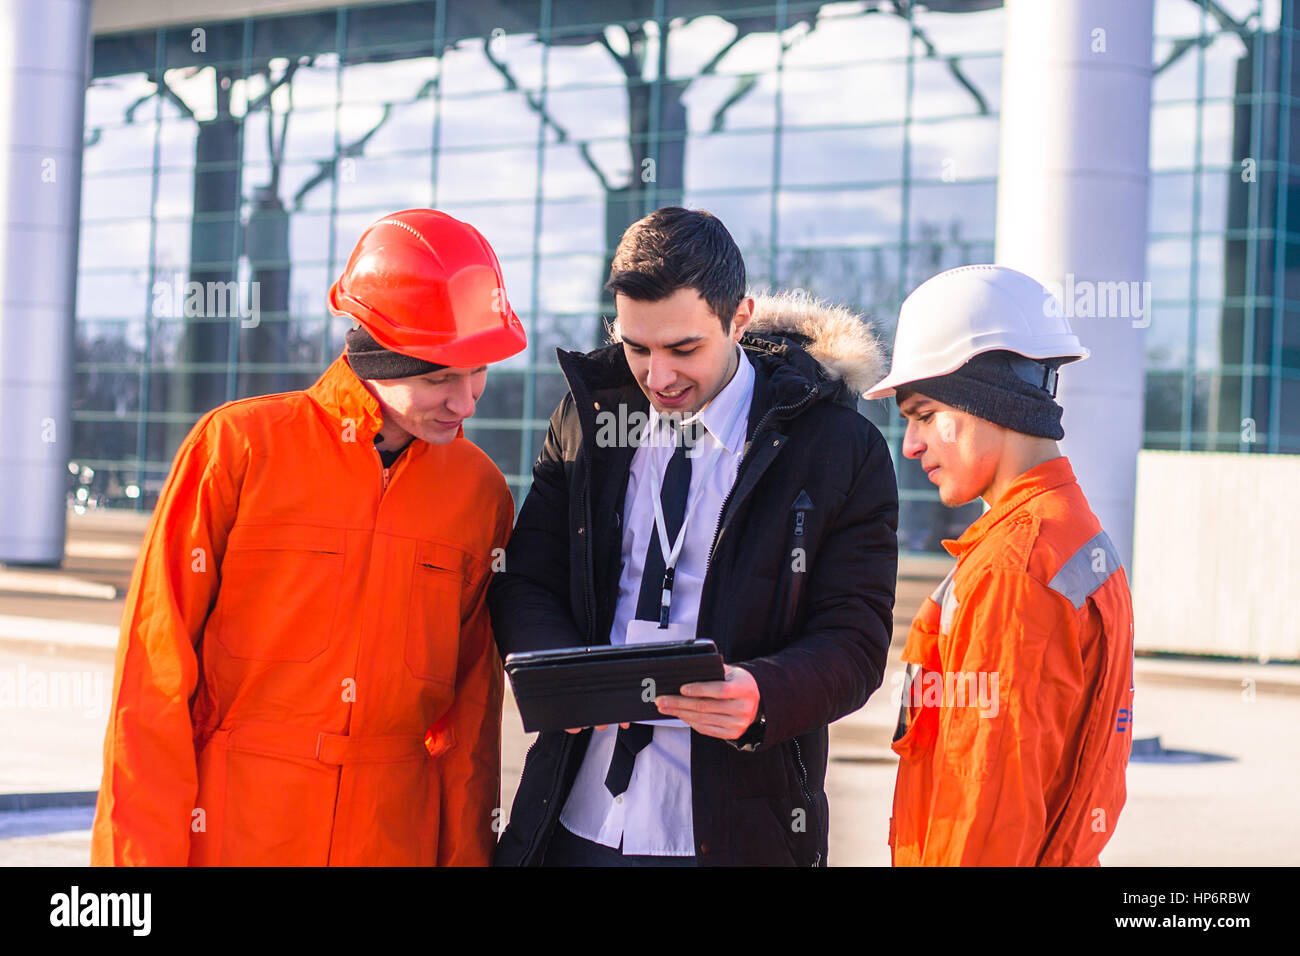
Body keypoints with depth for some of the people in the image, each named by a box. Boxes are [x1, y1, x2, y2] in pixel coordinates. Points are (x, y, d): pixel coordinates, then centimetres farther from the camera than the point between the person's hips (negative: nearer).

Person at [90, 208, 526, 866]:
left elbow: (473, 700, 9)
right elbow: (156, 662, -5)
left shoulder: (481, 491, 4)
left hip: (394, 837, 3)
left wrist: (466, 854, 6)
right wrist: (146, 852, -9)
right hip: (230, 830, -2)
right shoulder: (238, 445, -6)